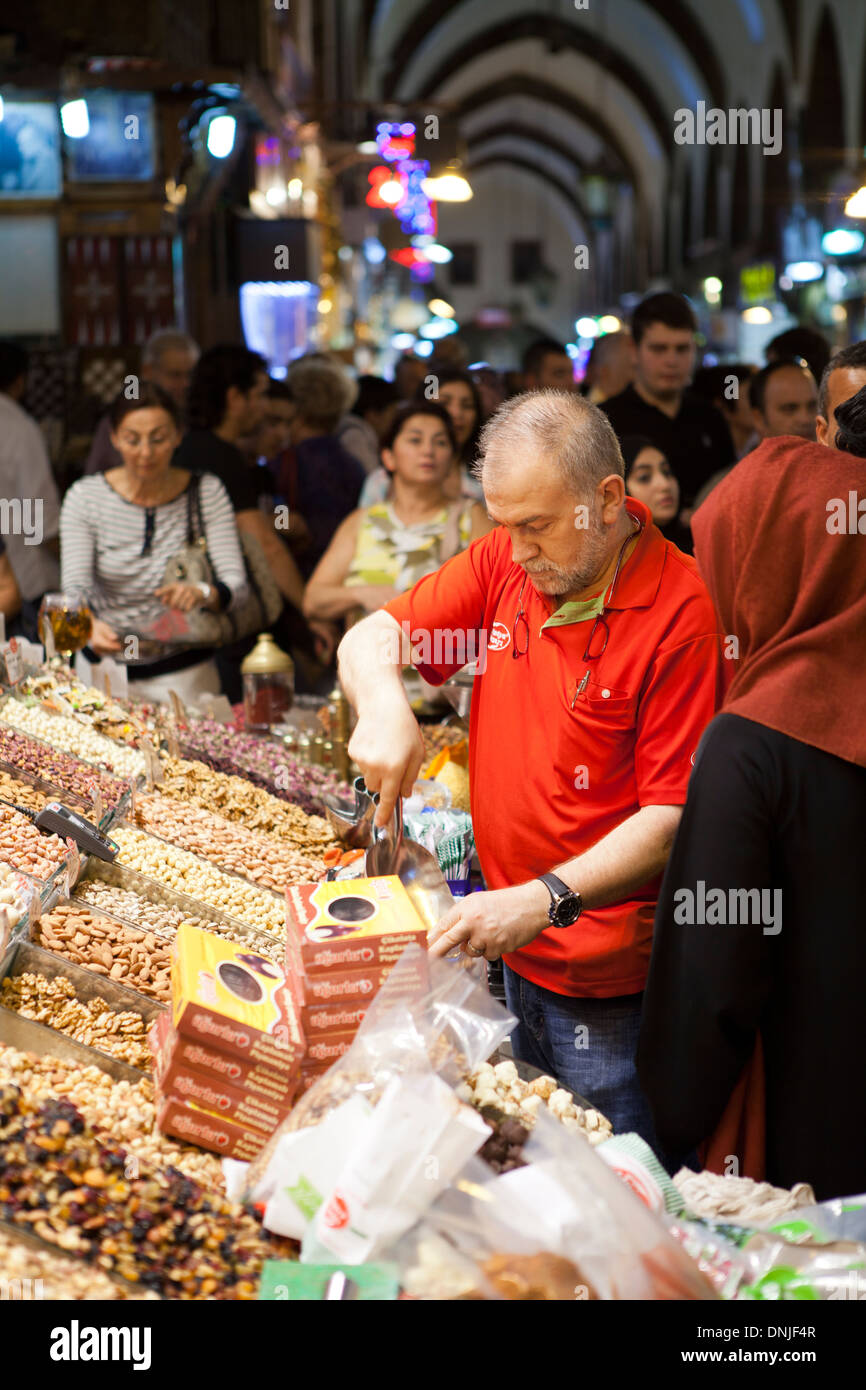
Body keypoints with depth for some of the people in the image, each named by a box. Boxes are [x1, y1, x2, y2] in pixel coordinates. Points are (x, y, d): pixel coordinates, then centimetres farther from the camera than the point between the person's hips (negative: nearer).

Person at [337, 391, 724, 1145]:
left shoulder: (679, 613, -18)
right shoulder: (505, 562, 1)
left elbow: (674, 816, -19)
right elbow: (371, 636, 3)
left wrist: (546, 900, -28)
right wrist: (383, 701, -20)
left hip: (609, 986, -6)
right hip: (510, 952, 6)